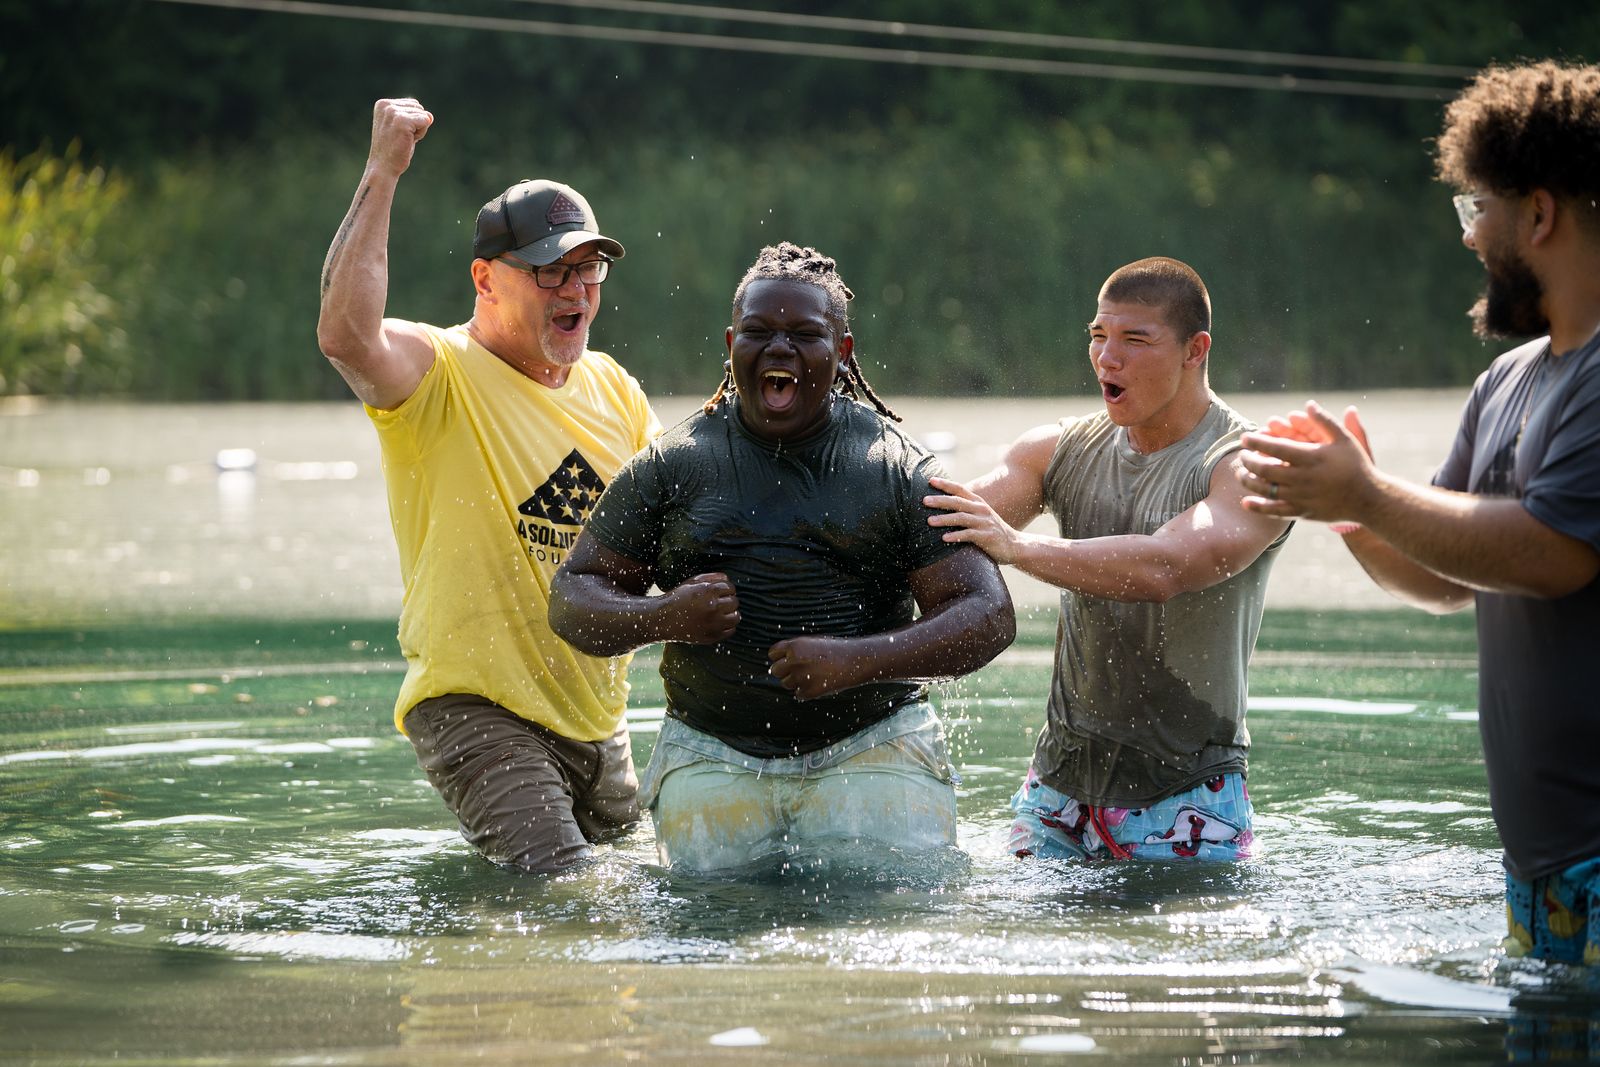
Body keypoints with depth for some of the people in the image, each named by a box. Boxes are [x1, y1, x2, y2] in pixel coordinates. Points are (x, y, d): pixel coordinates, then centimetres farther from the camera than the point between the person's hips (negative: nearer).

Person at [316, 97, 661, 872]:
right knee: (557, 881, -21)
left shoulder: (611, 388, 10)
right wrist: (381, 174, -31)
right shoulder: (439, 373, -12)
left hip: (596, 713, 7)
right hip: (476, 705, -7)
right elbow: (345, 334, -35)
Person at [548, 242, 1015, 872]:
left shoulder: (898, 469, 1)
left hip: (872, 744, -1)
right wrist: (662, 619, -16)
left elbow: (989, 616, -6)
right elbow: (572, 601, 7)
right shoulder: (672, 466, 6)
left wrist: (857, 660, -21)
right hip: (713, 755, 1)